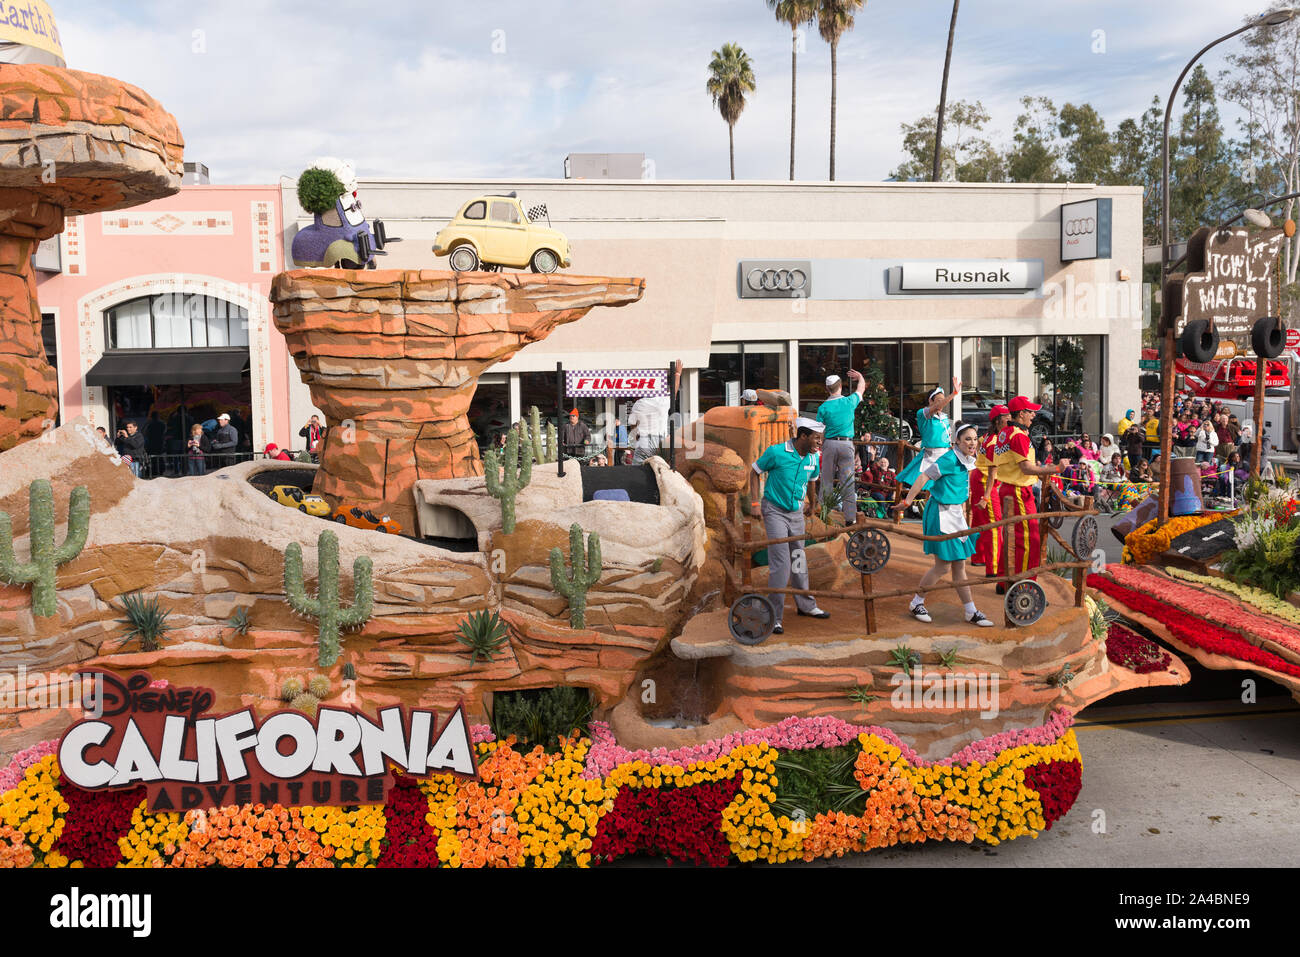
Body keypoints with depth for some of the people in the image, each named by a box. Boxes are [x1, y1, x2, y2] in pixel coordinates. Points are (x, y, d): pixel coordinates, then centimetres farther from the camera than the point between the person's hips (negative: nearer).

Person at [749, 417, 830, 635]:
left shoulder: (814, 458, 0)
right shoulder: (776, 452, -17)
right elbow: (754, 472, -4)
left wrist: (811, 504, 32)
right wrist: (754, 502, -10)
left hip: (796, 513, 6)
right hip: (775, 511, -6)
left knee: (798, 559, 16)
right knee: (780, 562, -12)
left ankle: (805, 605, 31)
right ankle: (774, 615, -6)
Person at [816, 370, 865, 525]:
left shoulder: (823, 407, -2)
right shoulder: (849, 401, 1)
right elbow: (861, 388, 22)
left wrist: (820, 448, 9)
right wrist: (860, 376, 41)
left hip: (829, 444, 0)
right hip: (847, 444, 0)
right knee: (848, 481, 0)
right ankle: (850, 516, -3)